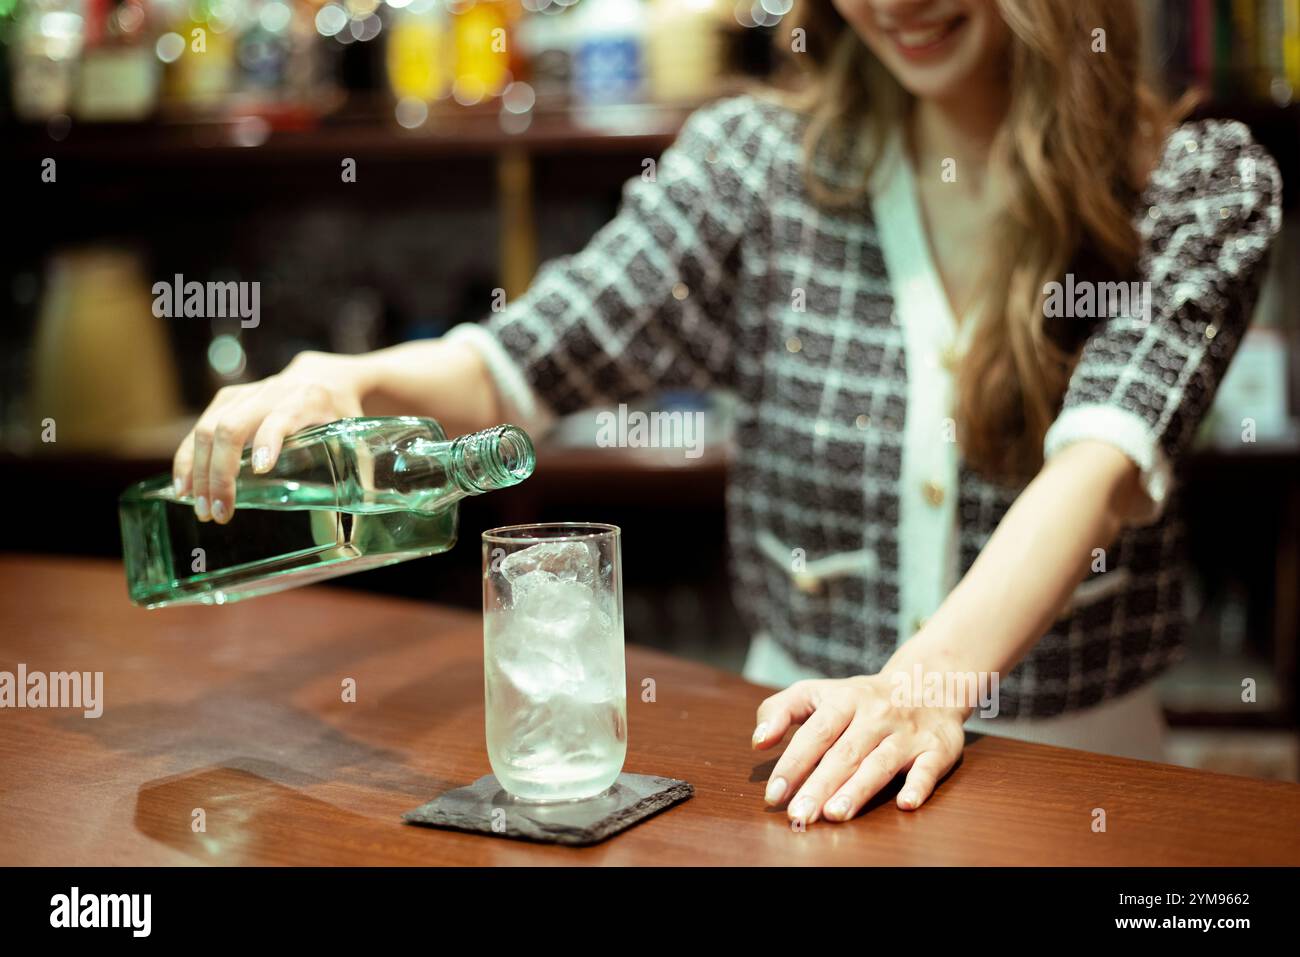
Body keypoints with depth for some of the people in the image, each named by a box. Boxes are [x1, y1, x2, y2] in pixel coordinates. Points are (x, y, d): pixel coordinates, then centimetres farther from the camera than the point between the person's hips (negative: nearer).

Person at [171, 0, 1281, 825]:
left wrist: (929, 680, -37)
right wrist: (357, 381, -25)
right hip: (806, 742, 1)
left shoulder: (1205, 185, -3)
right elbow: (521, 360, -3)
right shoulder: (760, 161, 3)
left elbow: (1103, 457, -20)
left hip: (1079, 758, 0)